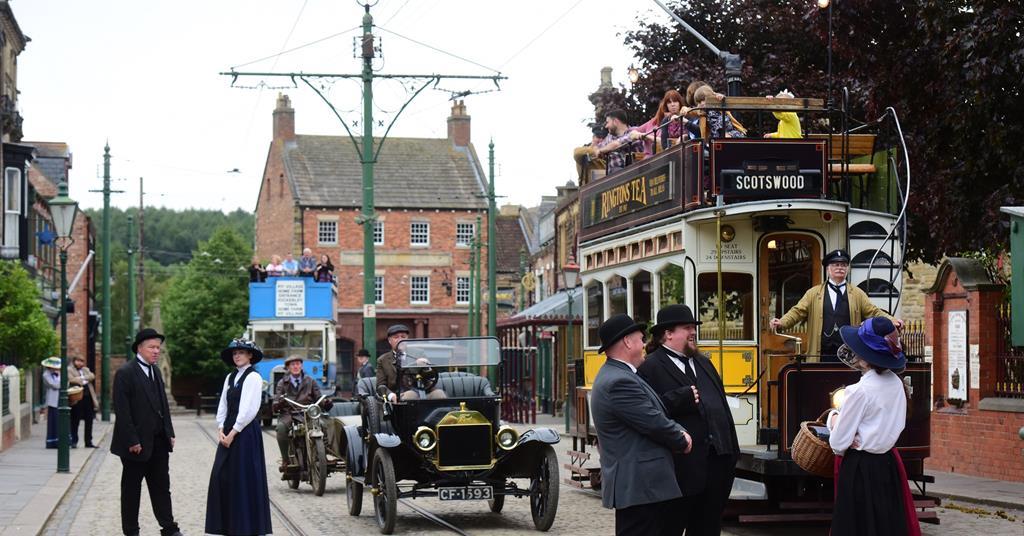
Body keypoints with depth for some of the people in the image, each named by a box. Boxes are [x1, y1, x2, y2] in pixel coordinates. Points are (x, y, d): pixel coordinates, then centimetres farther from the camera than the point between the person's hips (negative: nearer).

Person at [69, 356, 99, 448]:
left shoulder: (86, 370, 20)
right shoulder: (69, 370, 3)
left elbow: (92, 376, 3)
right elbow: (72, 379, -13)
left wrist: (81, 378, -8)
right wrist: (84, 380, -7)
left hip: (88, 396, 6)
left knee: (89, 420, 6)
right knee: (75, 421, -4)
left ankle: (88, 442, 12)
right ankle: (74, 441, 1)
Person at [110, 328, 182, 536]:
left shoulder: (155, 371, 12)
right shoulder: (125, 373, -13)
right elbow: (122, 410, -16)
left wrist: (169, 433, 10)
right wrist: (132, 441, -19)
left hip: (158, 441, 7)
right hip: (137, 443, -7)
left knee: (161, 486, 9)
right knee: (131, 488, 5)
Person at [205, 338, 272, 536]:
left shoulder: (253, 377, -8)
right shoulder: (230, 377, 15)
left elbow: (249, 409, -14)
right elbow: (223, 406, 13)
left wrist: (233, 432, -15)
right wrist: (221, 429, -1)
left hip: (245, 432, -8)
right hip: (228, 433, 8)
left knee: (244, 477, -4)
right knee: (222, 476, 5)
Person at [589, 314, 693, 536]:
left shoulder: (615, 375, 17)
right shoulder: (619, 382, -19)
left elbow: (656, 414, 19)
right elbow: (654, 423, -18)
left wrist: (679, 431, 1)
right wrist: (682, 441, -1)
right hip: (638, 487, -11)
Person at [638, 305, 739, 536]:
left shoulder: (704, 363, 18)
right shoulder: (650, 368, -7)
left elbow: (722, 406, 19)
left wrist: (731, 451, 14)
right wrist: (682, 398, -23)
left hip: (716, 462, 8)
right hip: (682, 467, -7)